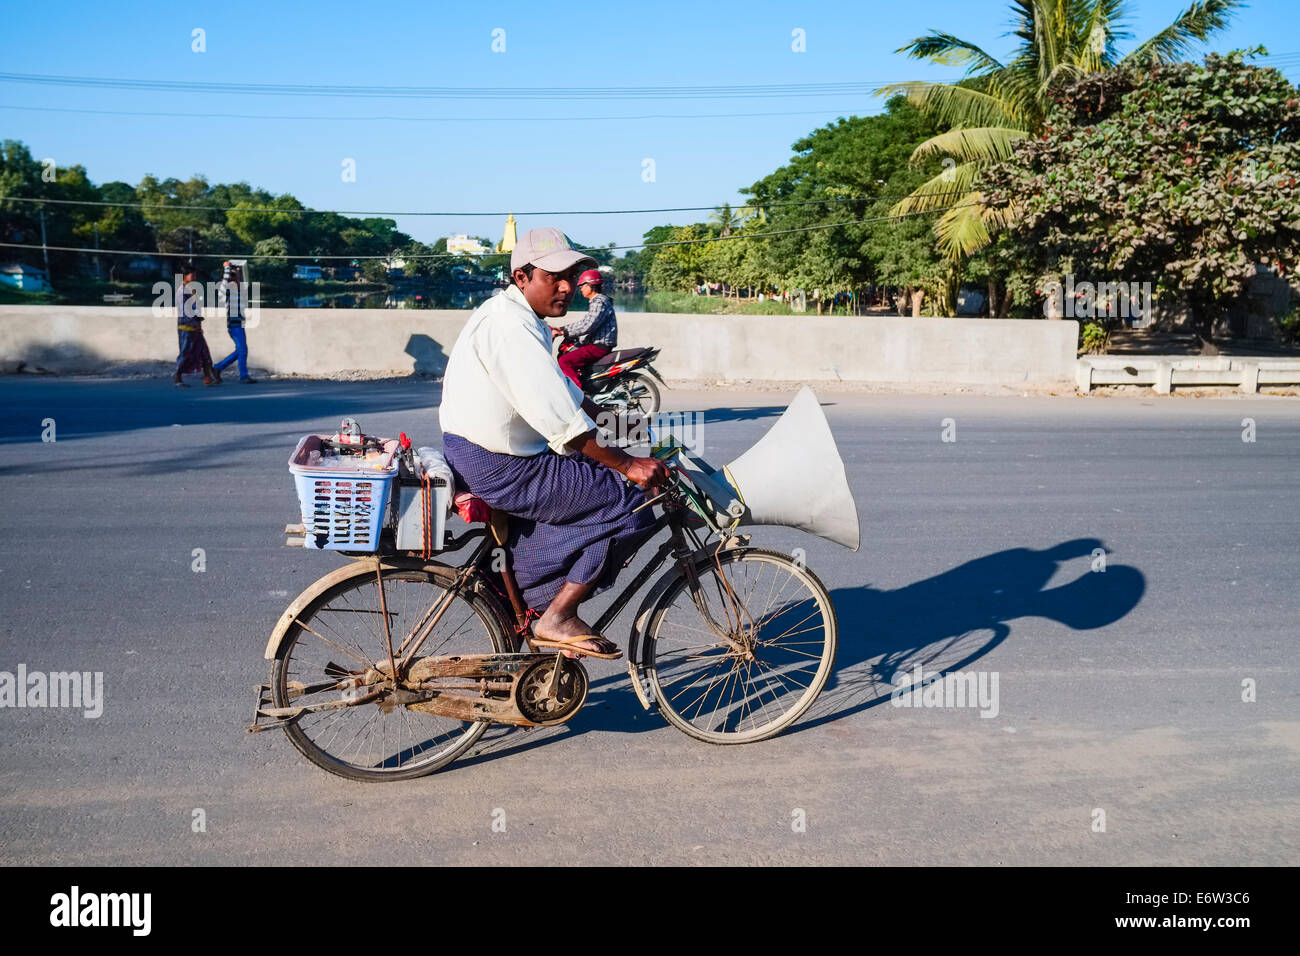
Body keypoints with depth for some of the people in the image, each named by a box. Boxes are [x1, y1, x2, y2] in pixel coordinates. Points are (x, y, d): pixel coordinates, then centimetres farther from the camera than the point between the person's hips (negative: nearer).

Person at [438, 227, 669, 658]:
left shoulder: (523, 320, 15)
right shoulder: (510, 325, -20)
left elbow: (565, 393, 21)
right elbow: (559, 418, -26)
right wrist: (627, 465, -22)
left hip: (480, 456, 11)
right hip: (495, 469, -11)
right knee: (630, 503, -10)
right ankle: (556, 618, -3)